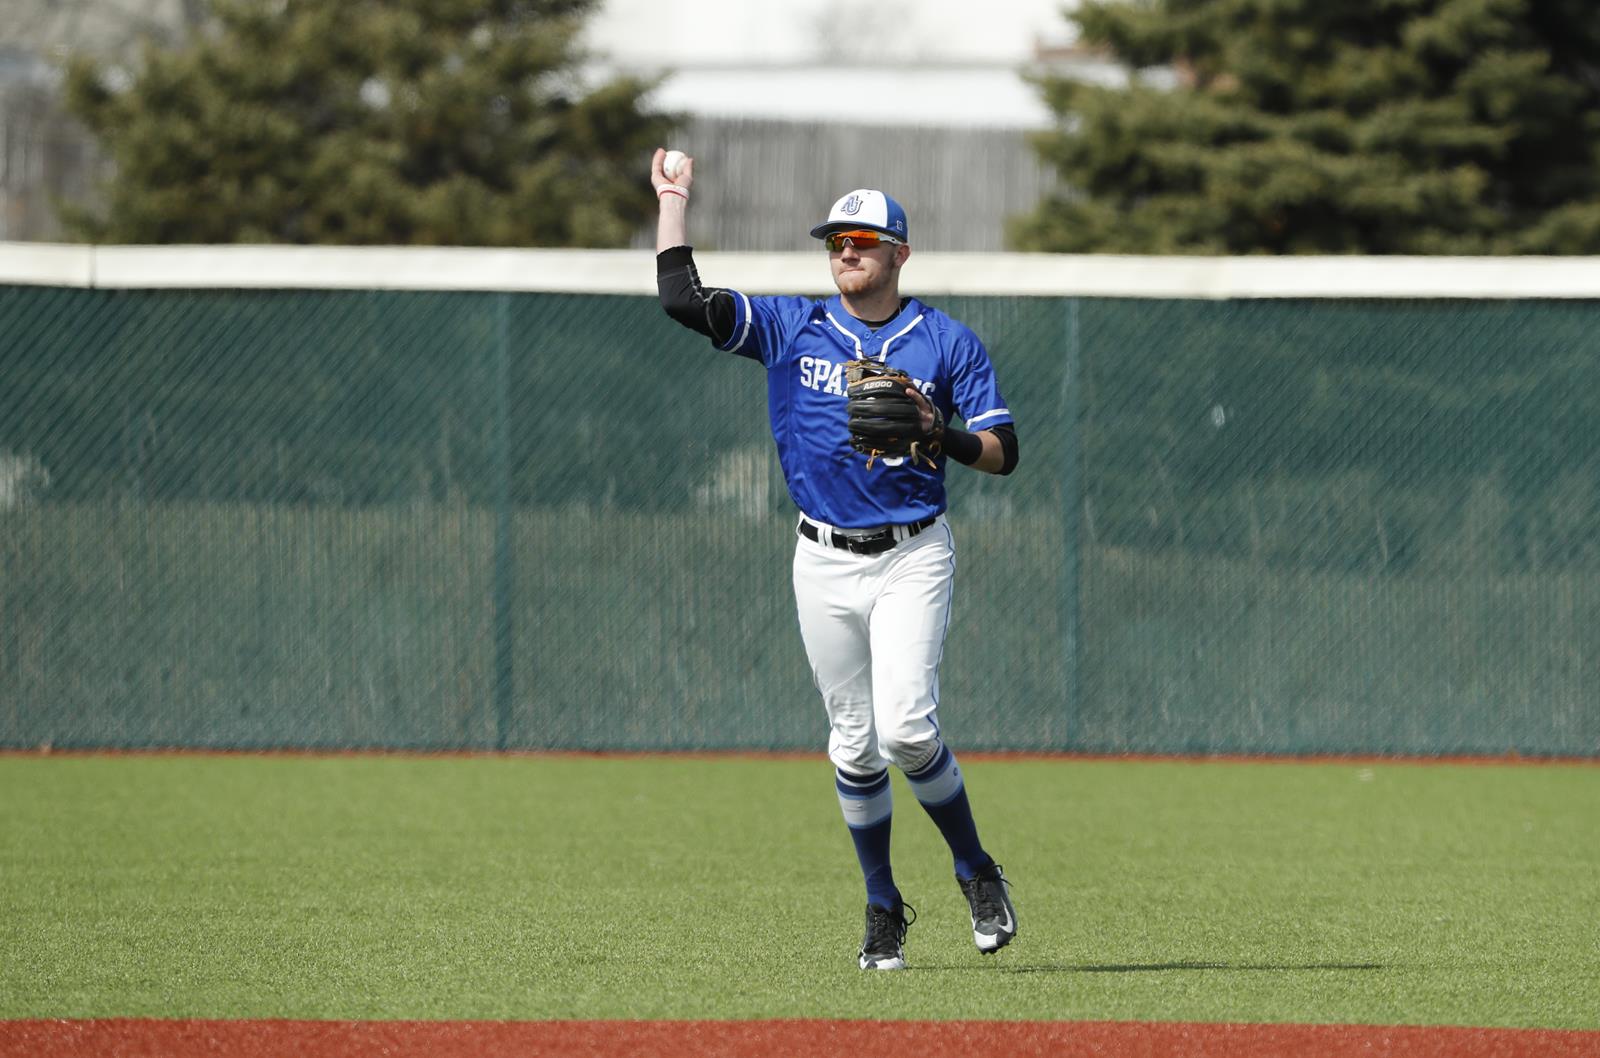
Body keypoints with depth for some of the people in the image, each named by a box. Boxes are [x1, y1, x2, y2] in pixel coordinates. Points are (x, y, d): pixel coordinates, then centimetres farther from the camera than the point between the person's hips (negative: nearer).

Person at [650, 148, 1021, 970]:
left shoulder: (948, 343, 2)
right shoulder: (792, 328, 5)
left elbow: (1002, 452, 0)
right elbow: (681, 297, -6)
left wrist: (939, 435, -19)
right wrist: (674, 199, -3)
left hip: (912, 557, -3)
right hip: (824, 561, 3)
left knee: (906, 726, -18)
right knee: (854, 744, 5)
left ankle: (976, 872, 1)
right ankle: (883, 910, 18)